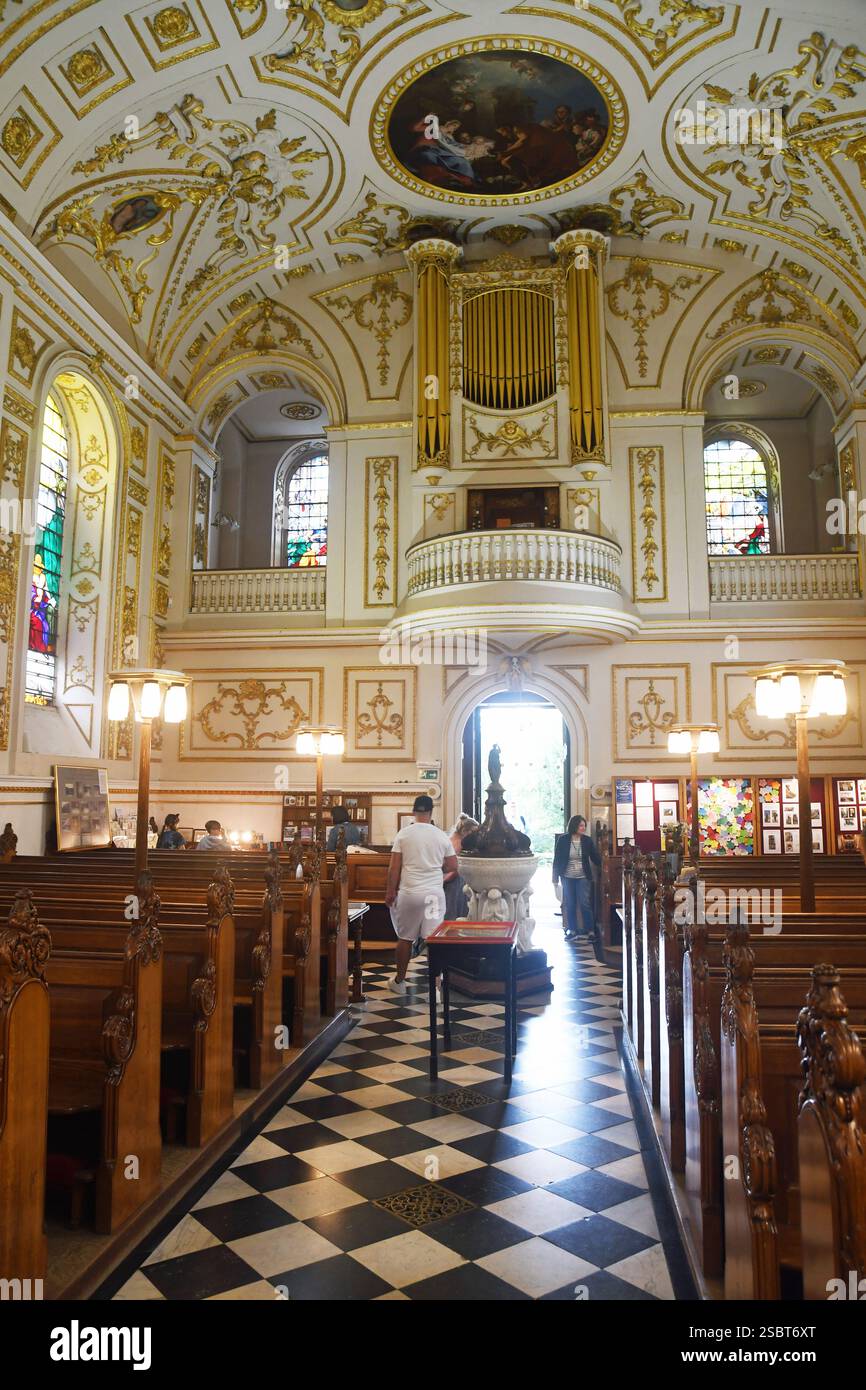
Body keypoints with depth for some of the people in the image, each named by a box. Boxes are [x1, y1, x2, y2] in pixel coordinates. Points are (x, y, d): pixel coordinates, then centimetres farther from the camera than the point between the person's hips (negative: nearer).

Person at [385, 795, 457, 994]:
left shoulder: (403, 834, -4)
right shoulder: (441, 836, 0)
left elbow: (394, 867, -4)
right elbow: (452, 866, 4)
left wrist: (391, 892, 5)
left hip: (409, 893, -1)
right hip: (434, 893, 1)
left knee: (405, 938, 11)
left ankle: (399, 981, 23)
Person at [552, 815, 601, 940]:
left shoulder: (587, 840, -2)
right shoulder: (562, 840, -6)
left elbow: (595, 858, 1)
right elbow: (557, 860, -3)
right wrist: (555, 878, -3)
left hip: (583, 877, 0)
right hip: (567, 877, 0)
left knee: (585, 903, -6)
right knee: (570, 905, 7)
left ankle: (589, 930, 5)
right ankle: (572, 930, 18)